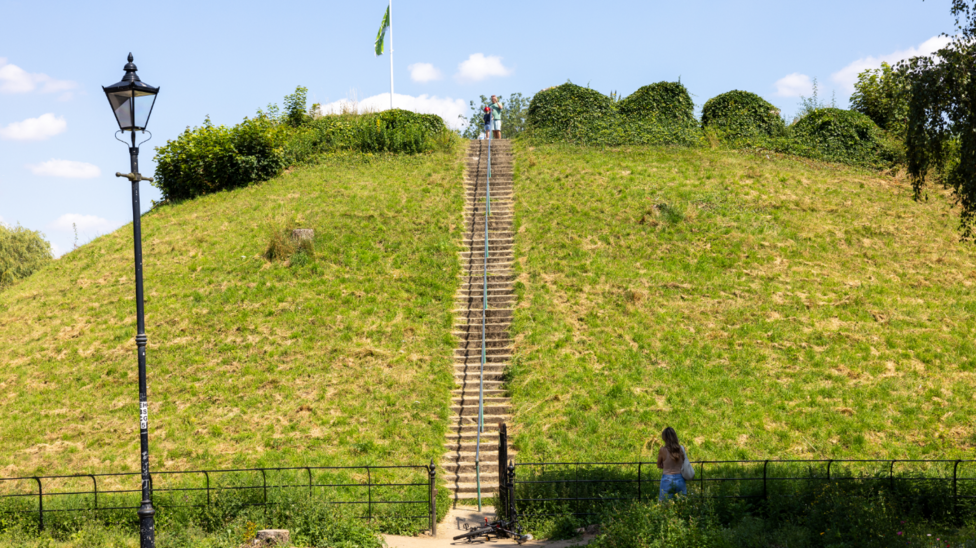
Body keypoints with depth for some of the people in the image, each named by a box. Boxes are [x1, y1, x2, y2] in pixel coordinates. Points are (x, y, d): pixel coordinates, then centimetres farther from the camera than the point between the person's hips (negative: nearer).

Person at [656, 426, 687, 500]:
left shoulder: (663, 450, -11)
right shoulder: (681, 449, -3)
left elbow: (659, 466, 3)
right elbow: (683, 463, 10)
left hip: (667, 480, -3)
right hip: (680, 479, 3)